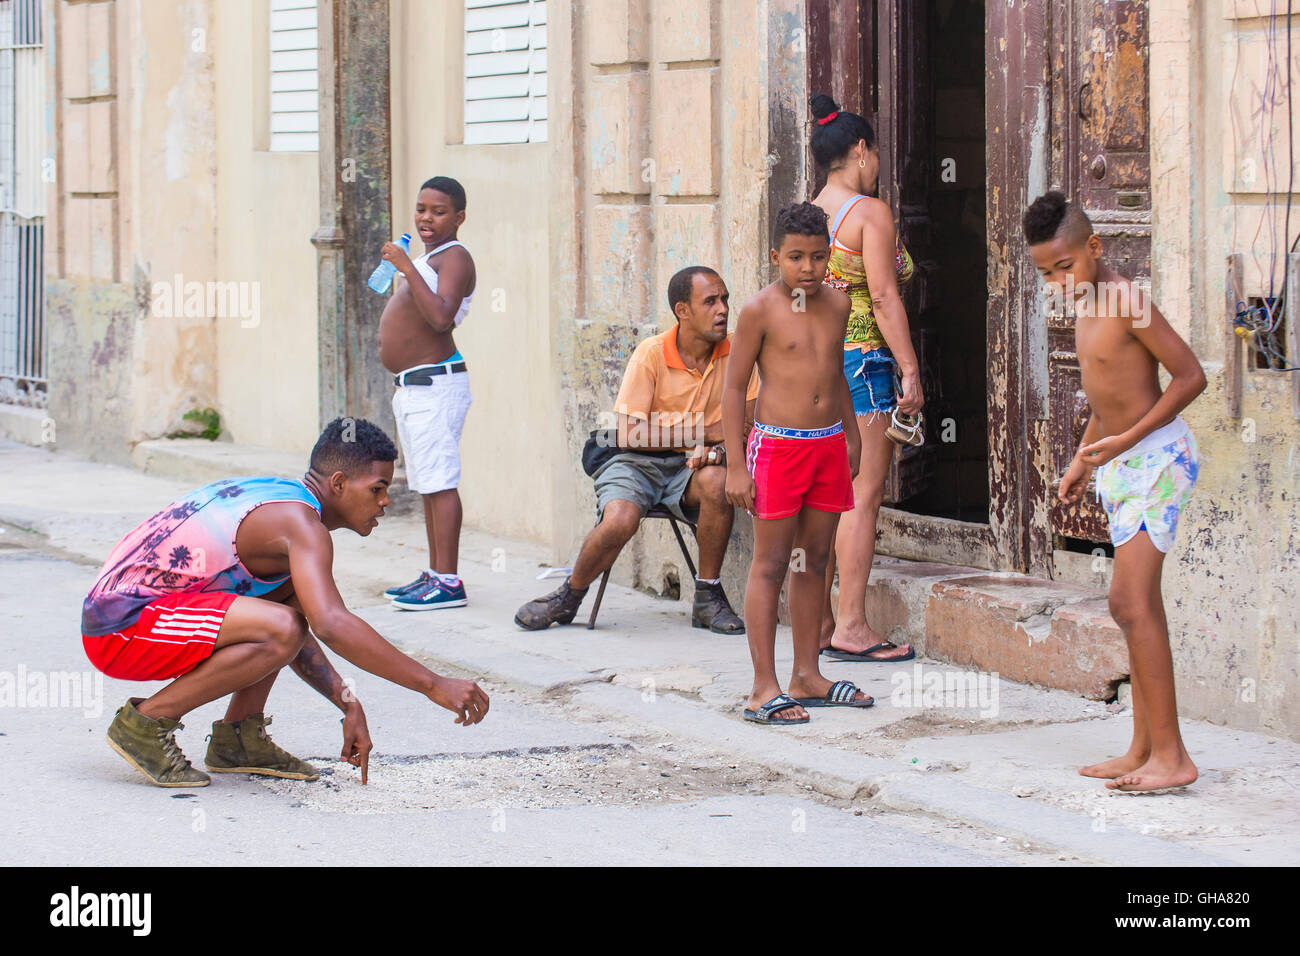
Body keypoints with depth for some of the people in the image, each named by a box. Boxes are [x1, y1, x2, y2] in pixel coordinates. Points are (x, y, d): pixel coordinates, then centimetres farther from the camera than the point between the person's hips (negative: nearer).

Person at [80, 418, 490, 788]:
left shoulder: (272, 495, 14)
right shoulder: (299, 520, -17)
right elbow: (332, 626, -32)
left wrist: (347, 704, 14)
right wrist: (433, 686, -30)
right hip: (122, 629, -10)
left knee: (290, 592, 15)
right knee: (281, 629, -28)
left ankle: (240, 736, 11)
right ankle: (145, 723, -13)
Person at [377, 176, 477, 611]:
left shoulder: (454, 258, -10)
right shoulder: (426, 259, 21)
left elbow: (441, 317, -27)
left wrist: (408, 269, -27)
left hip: (434, 386, -11)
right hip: (410, 387, 11)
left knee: (440, 483, -12)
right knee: (427, 485, 14)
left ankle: (448, 582, -13)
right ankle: (434, 575, 19)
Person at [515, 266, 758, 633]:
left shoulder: (734, 352, -4)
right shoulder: (652, 354, -12)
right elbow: (631, 434, -15)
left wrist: (718, 448, -23)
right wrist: (707, 432, -18)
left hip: (691, 464, 2)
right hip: (640, 461, -2)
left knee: (716, 481, -33)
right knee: (620, 520, -31)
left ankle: (708, 599, -15)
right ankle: (569, 597, 0)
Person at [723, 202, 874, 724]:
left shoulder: (836, 304, 9)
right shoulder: (760, 310, -8)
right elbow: (734, 388, -6)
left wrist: (852, 436, 26)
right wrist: (736, 466, -10)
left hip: (829, 445, 6)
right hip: (778, 446, -6)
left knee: (814, 561, 11)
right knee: (770, 565, -4)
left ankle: (807, 676, 19)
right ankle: (764, 689, -3)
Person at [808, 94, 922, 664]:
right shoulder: (870, 212, -10)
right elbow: (883, 298, -15)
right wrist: (910, 370, -13)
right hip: (864, 361, -8)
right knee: (863, 496, -5)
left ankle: (819, 621, 14)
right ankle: (851, 628, -7)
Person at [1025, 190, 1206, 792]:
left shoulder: (1127, 301, -17)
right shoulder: (1086, 306, 11)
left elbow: (1190, 376, -18)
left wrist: (1124, 440, -19)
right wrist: (1083, 460, 20)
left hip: (1157, 458, -10)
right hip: (1122, 468, 10)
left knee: (1130, 600, -15)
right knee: (1137, 607, 11)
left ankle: (1171, 755, -15)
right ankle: (1145, 749, 16)